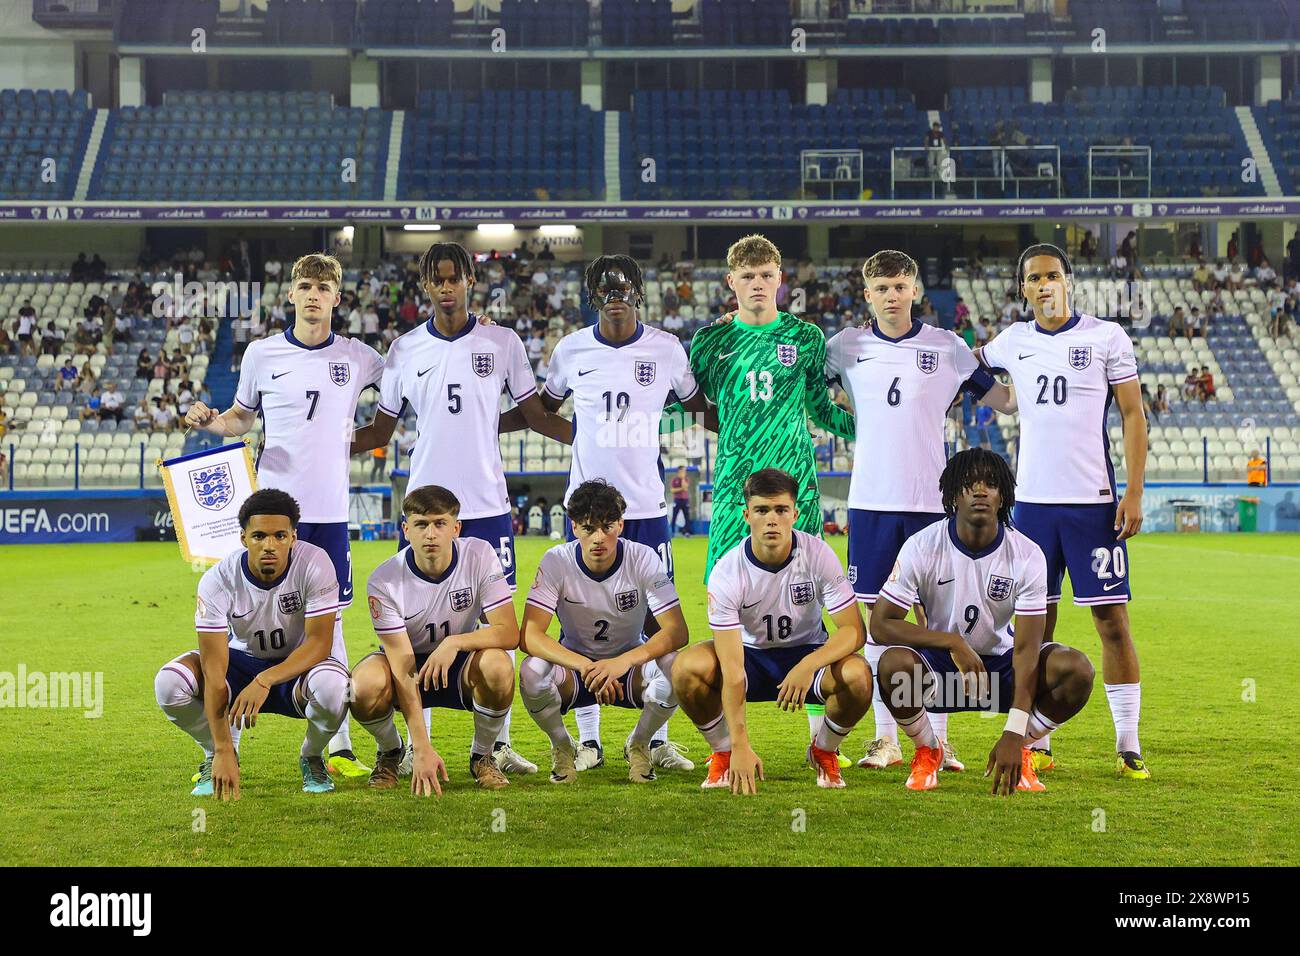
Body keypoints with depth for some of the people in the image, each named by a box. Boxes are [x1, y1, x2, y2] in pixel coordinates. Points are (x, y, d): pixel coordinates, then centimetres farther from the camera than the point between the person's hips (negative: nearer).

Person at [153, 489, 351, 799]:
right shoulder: (218, 580, -24)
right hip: (241, 660, 1)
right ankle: (217, 757, 3)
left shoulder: (314, 564, -25)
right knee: (169, 683, -27)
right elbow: (215, 672, -27)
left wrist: (264, 681, -42)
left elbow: (318, 644, -25)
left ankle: (311, 758, -2)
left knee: (332, 686, -38)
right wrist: (224, 751, -35)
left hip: (297, 666, -1)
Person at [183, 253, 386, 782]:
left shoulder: (356, 356, 5)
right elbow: (241, 417, 14)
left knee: (328, 620, 7)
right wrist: (208, 420, -6)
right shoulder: (262, 353, 3)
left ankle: (340, 745, 13)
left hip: (330, 510, 1)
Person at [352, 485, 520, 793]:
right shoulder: (383, 581, -23)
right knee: (364, 685, -34)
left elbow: (510, 633, -21)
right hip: (409, 663, -1)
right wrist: (422, 747, -35)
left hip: (460, 667, 1)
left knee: (497, 664, -34)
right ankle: (390, 752, 2)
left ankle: (482, 756, -5)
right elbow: (404, 669, -27)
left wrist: (455, 643, -39)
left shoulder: (479, 556, -19)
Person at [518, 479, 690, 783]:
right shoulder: (557, 562, -18)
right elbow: (529, 636, -25)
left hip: (632, 661, 0)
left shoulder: (643, 559, -17)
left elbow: (677, 632, -25)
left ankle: (638, 745, -2)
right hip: (574, 663, 0)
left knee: (675, 669, -33)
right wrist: (586, 667, -40)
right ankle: (562, 747, -1)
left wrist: (624, 662, -42)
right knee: (532, 672, -34)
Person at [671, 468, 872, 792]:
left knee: (857, 675, -32)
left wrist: (807, 666, -40)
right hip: (751, 655, 0)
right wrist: (741, 745, -37)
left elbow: (854, 630, -20)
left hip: (809, 653, 0)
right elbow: (732, 670, -28)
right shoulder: (727, 573, -23)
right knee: (687, 666, -29)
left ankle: (824, 752, 0)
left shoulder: (818, 555, -20)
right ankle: (723, 753, -2)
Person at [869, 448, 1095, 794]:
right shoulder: (922, 547, -16)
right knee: (893, 664, -35)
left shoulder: (1027, 555, -15)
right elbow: (880, 624, -16)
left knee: (1077, 670, -27)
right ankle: (927, 752, -3)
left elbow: (1026, 648, -20)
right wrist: (953, 642, -28)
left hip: (1003, 664, 1)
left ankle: (1021, 752, 1)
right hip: (940, 663, -1)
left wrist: (1013, 735, -30)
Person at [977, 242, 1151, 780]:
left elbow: (1133, 416, 0)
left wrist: (1134, 492, -7)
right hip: (1033, 500, 3)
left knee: (1112, 618, -4)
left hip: (1094, 501, -3)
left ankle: (1128, 747, 2)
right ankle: (1037, 744, 13)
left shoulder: (1106, 337, 0)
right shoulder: (1012, 342, 9)